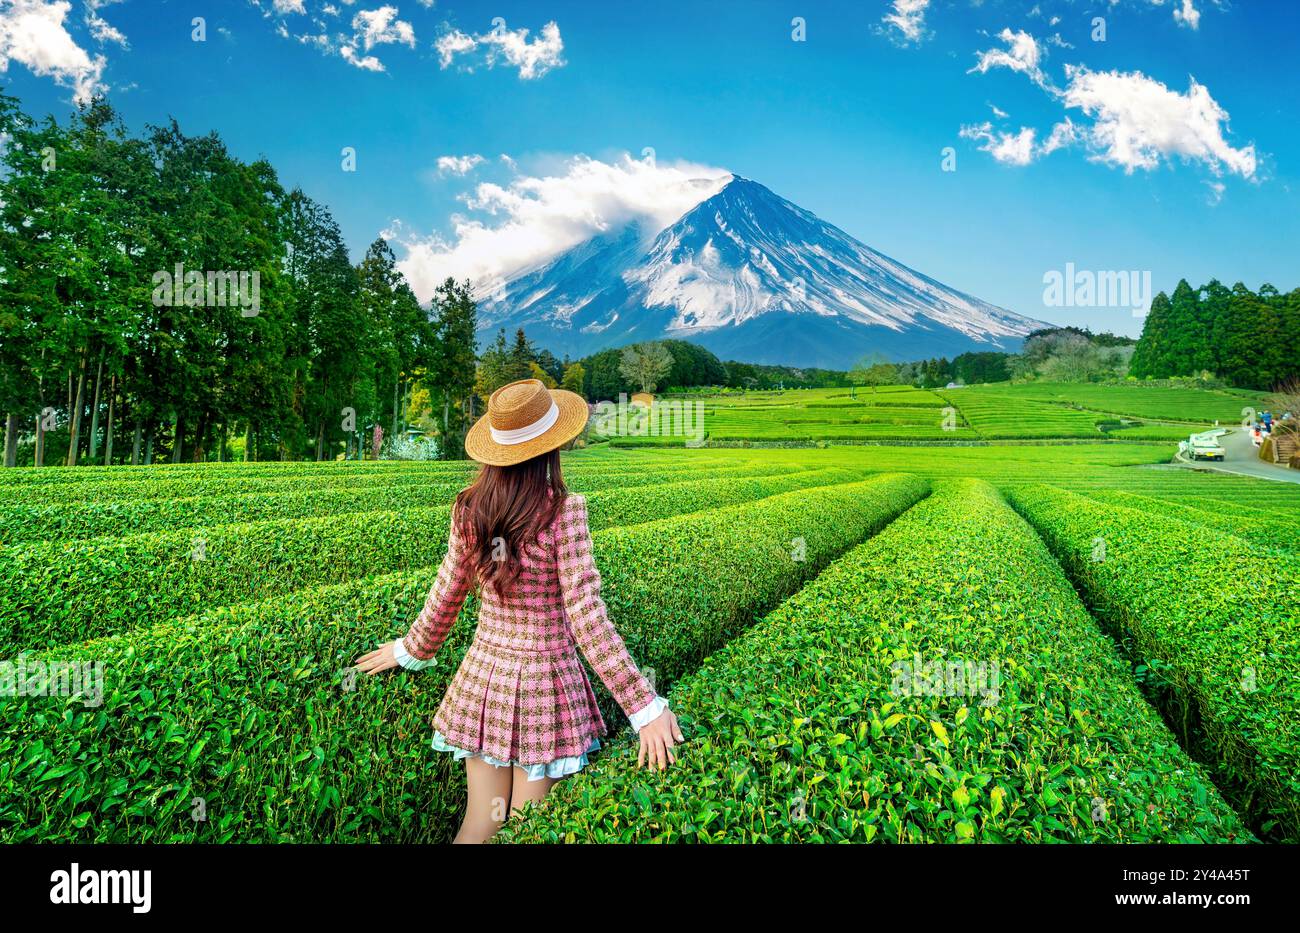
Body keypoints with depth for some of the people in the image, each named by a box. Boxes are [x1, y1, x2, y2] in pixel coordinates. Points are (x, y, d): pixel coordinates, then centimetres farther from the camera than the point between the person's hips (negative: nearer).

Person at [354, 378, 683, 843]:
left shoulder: (469, 510, -4)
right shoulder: (562, 512, -18)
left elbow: (446, 595, 5)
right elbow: (585, 617, -20)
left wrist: (413, 650, 25)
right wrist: (646, 706, -16)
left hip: (483, 678, 4)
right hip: (544, 682, -4)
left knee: (481, 822, 17)